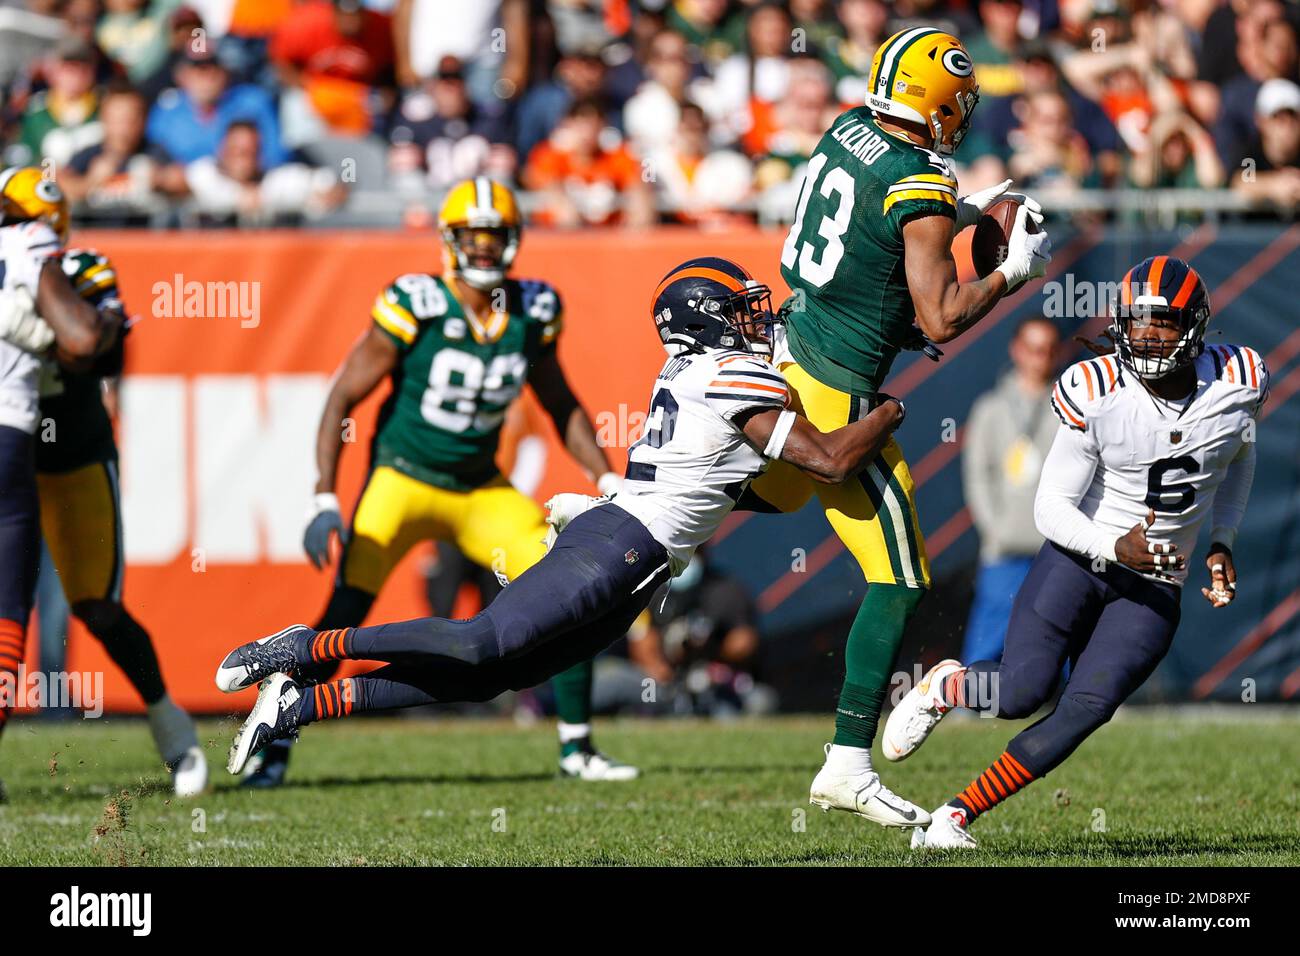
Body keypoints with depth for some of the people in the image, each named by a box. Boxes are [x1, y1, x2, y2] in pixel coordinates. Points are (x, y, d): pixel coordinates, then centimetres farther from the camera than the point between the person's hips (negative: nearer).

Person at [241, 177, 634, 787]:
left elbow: (561, 406, 13)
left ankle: (577, 749, 6)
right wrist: (324, 501, -20)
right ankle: (274, 749, 3)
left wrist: (608, 481, 3)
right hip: (404, 482, -4)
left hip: (482, 491, 4)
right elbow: (343, 398, -12)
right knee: (343, 620, -14)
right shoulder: (416, 307, -17)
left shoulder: (532, 314, -3)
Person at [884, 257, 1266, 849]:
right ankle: (944, 687, 19)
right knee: (1023, 694, -17)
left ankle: (957, 816, -5)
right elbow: (1052, 508, -10)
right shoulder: (1096, 395, -14)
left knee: (1084, 712, -15)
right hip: (1079, 559, -2)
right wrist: (1116, 549, -27)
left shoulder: (1236, 385, -6)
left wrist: (1222, 545, 9)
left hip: (1154, 592, 2)